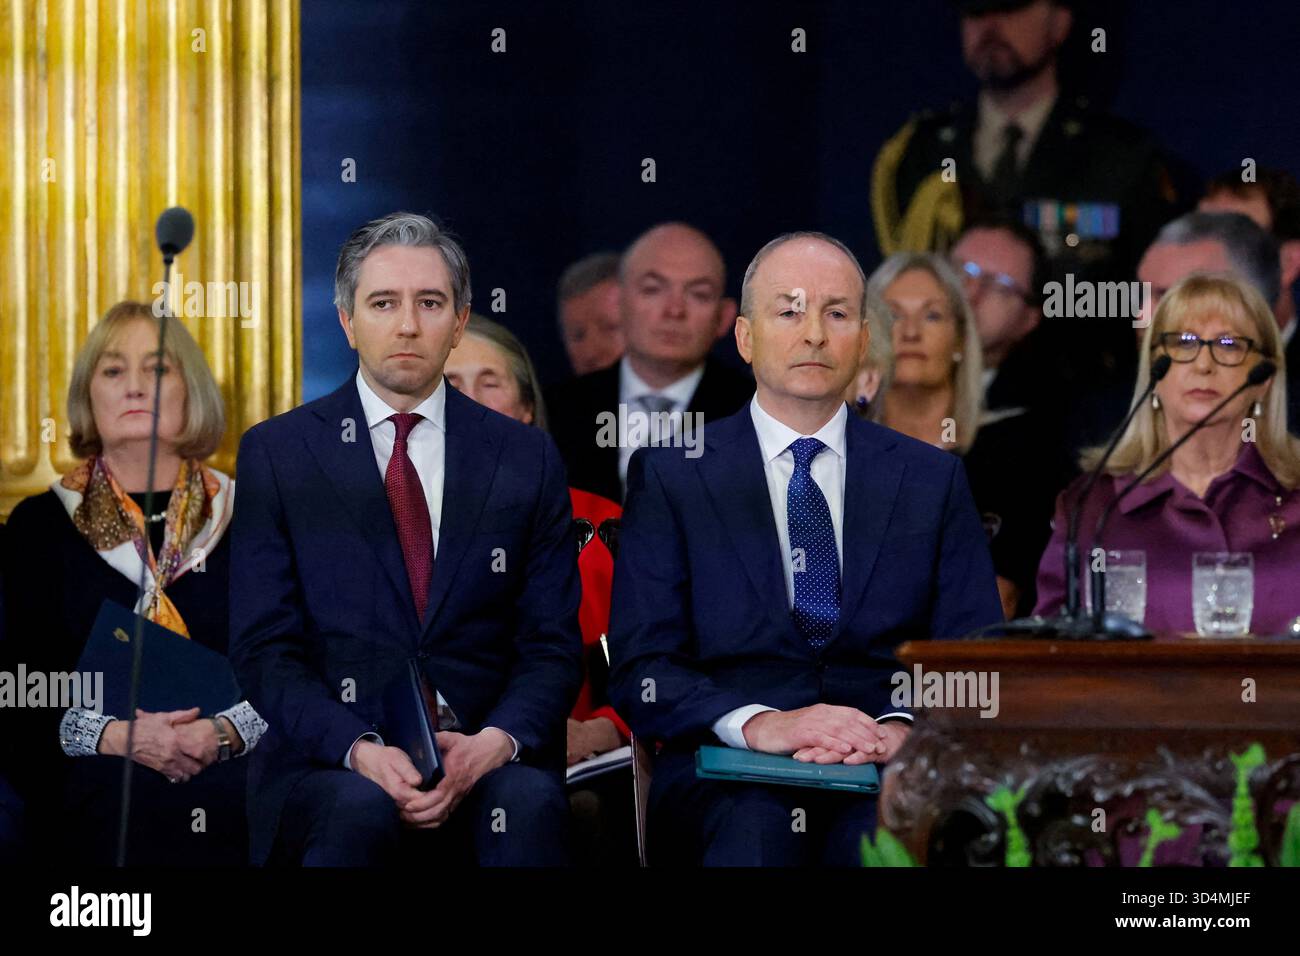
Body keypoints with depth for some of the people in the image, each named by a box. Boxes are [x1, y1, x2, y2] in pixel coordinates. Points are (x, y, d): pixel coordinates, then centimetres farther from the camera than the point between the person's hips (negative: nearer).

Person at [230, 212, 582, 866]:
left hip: (483, 761, 1)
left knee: (529, 802, -32)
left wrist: (495, 742, -14)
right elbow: (264, 648, 1)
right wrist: (359, 750, -17)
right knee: (360, 809, -35)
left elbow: (552, 646, 8)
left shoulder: (526, 459, 12)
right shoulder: (276, 454, 7)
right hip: (327, 763, -1)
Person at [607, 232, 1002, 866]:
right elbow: (640, 671, 1)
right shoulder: (670, 476, 10)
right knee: (752, 832, -38)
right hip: (730, 785, -2)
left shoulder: (932, 480, 16)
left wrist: (902, 727, -14)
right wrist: (759, 724, -18)